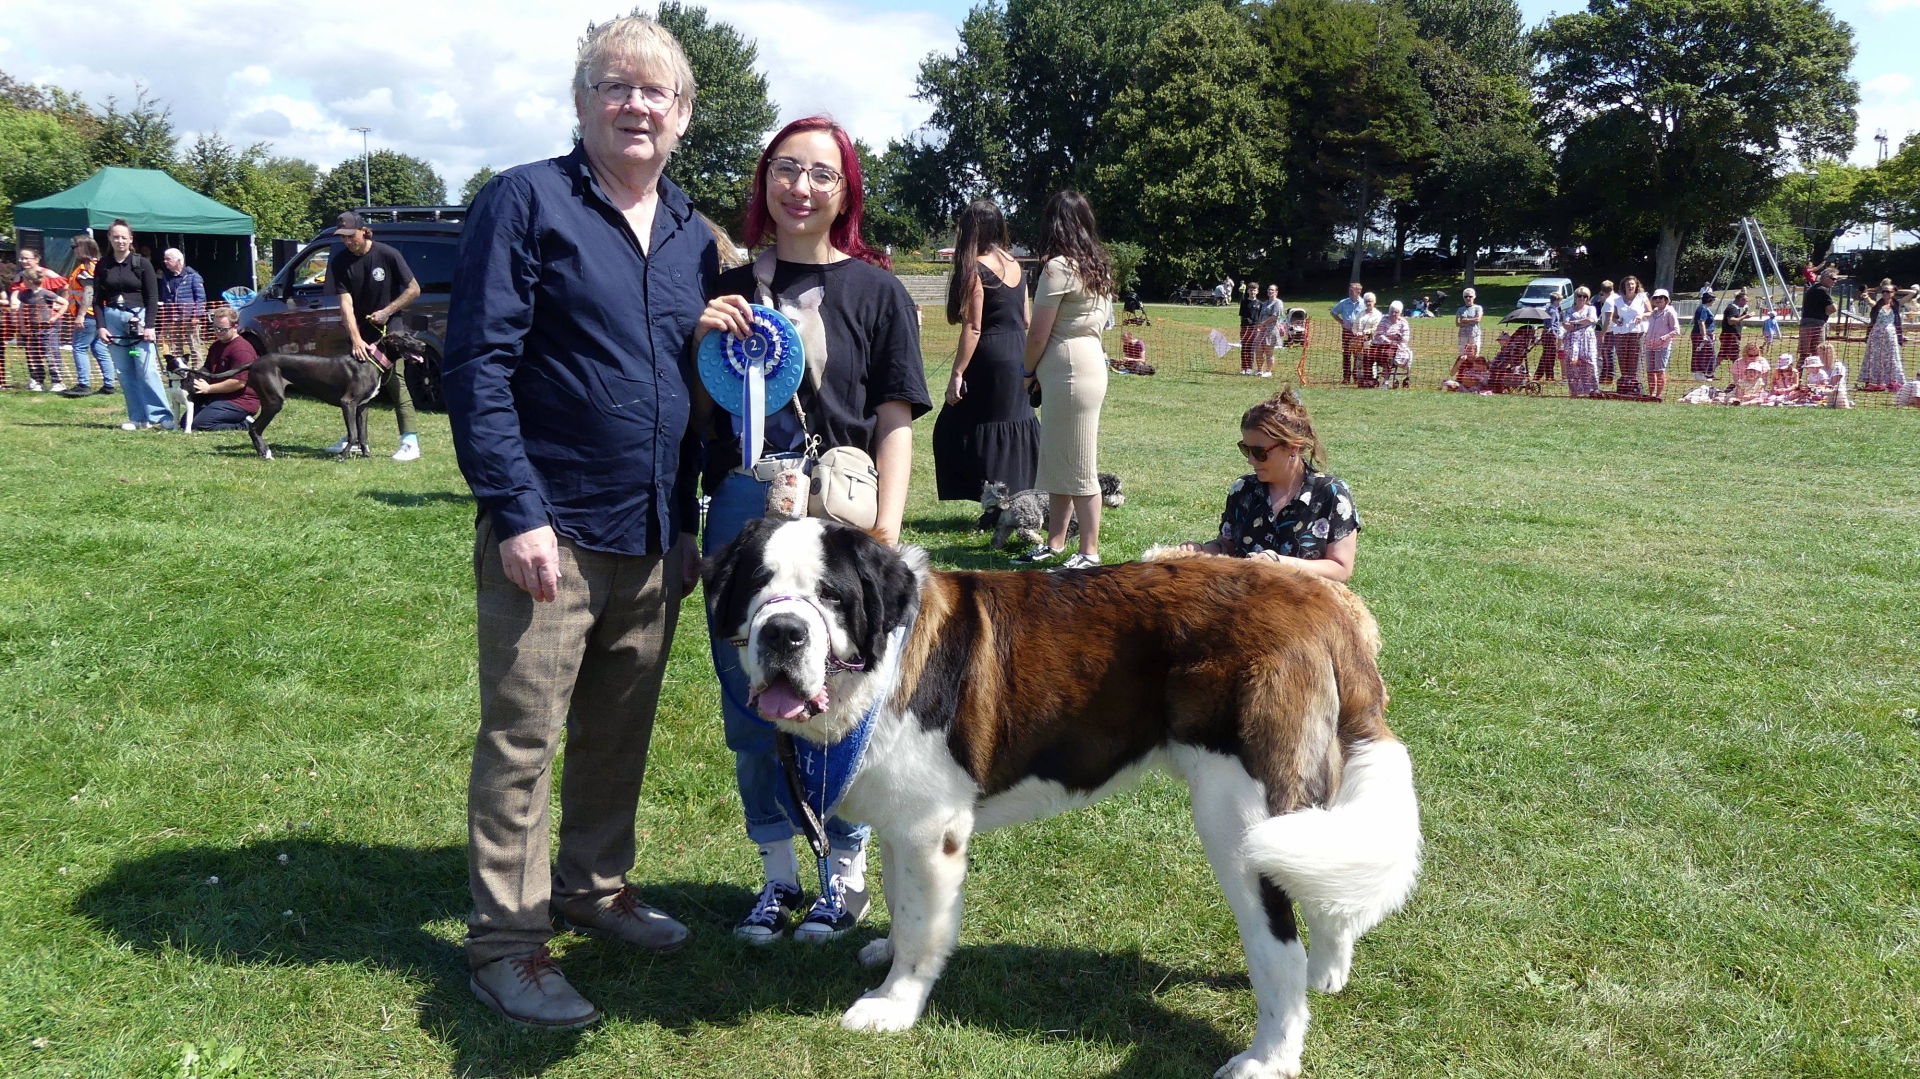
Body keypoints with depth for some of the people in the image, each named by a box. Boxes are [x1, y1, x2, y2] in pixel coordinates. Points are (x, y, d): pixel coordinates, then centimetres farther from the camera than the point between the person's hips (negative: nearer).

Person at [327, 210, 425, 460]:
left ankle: (410, 442, -16)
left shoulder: (387, 255, -12)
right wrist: (356, 339, -22)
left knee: (395, 381, -13)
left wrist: (387, 311, -15)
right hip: (360, 332, 5)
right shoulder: (340, 262, -4)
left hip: (389, 330, -4)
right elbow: (345, 303, -11)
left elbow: (414, 289, -7)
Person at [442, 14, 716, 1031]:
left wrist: (690, 517, 13)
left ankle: (594, 886, 34)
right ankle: (502, 943, 13)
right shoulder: (524, 202, -6)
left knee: (621, 732, 16)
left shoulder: (692, 236, 13)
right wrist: (516, 509, -17)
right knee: (521, 741, 1)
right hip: (550, 533, -6)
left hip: (654, 539, 6)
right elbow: (477, 365, -11)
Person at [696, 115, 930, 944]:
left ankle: (847, 873, 22)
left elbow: (894, 423, -2)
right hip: (740, 514, 4)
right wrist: (696, 340, -6)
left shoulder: (876, 292, 1)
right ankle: (778, 873, 27)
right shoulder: (728, 290, 10)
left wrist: (886, 531, -12)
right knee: (750, 706, 11)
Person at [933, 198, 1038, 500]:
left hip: (990, 360, -8)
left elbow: (973, 328, -16)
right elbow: (1026, 319, 14)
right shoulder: (1014, 263, 10)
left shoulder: (976, 269, -12)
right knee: (1015, 428, 15)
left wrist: (957, 374, -15)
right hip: (1019, 356, 8)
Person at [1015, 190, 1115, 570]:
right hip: (1092, 358, 9)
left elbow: (1038, 334, -12)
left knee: (1078, 467, -2)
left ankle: (1089, 552, 4)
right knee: (1057, 461, 15)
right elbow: (1100, 321, 11)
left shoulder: (1059, 266, -13)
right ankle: (1055, 543, 22)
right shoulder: (1099, 267, 12)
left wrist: (1027, 371, 6)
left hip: (1068, 369, -9)